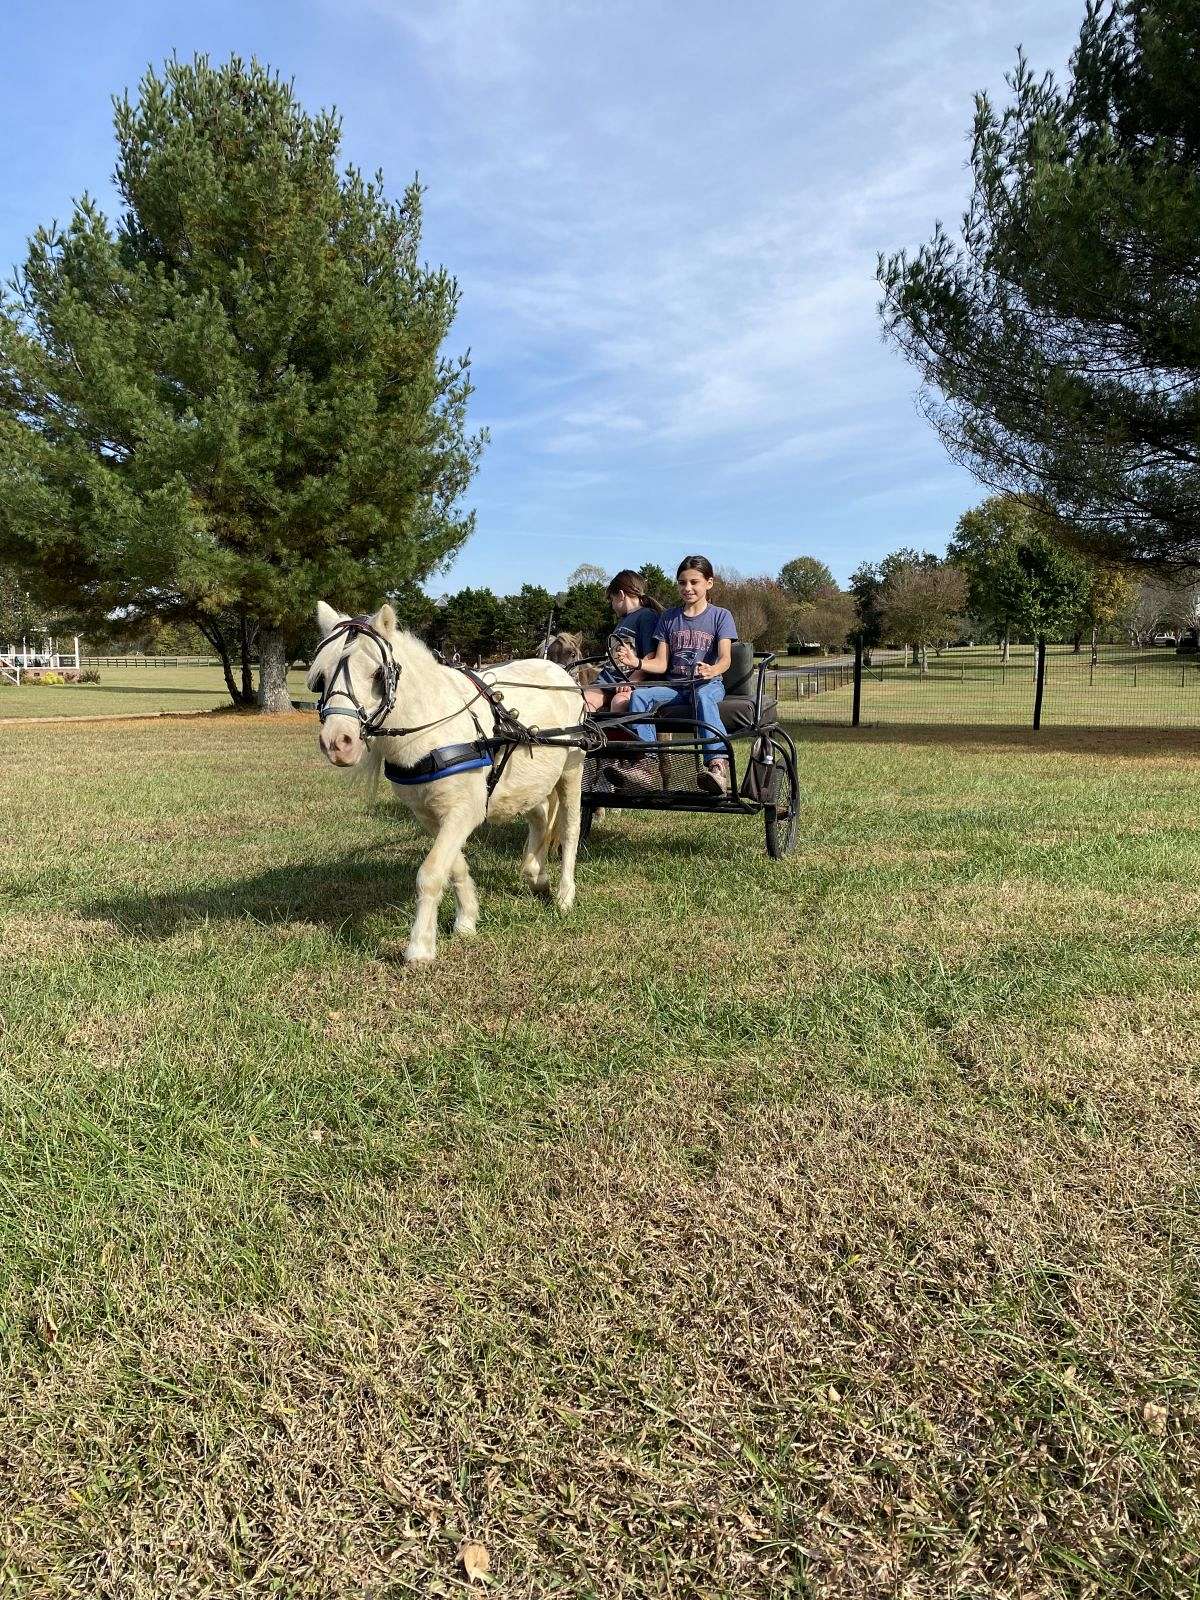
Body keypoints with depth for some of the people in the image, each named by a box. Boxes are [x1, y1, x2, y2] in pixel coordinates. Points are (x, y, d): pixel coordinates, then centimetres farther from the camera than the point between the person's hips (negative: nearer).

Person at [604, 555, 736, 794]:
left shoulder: (720, 616, 5)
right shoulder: (669, 618, 15)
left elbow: (725, 657, -11)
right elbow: (661, 663, 8)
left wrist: (712, 670, -35)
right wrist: (637, 663, -15)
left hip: (709, 683, -3)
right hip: (674, 685, 4)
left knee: (702, 696, -40)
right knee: (639, 695, -26)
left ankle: (717, 764, -53)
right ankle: (645, 764, -37)